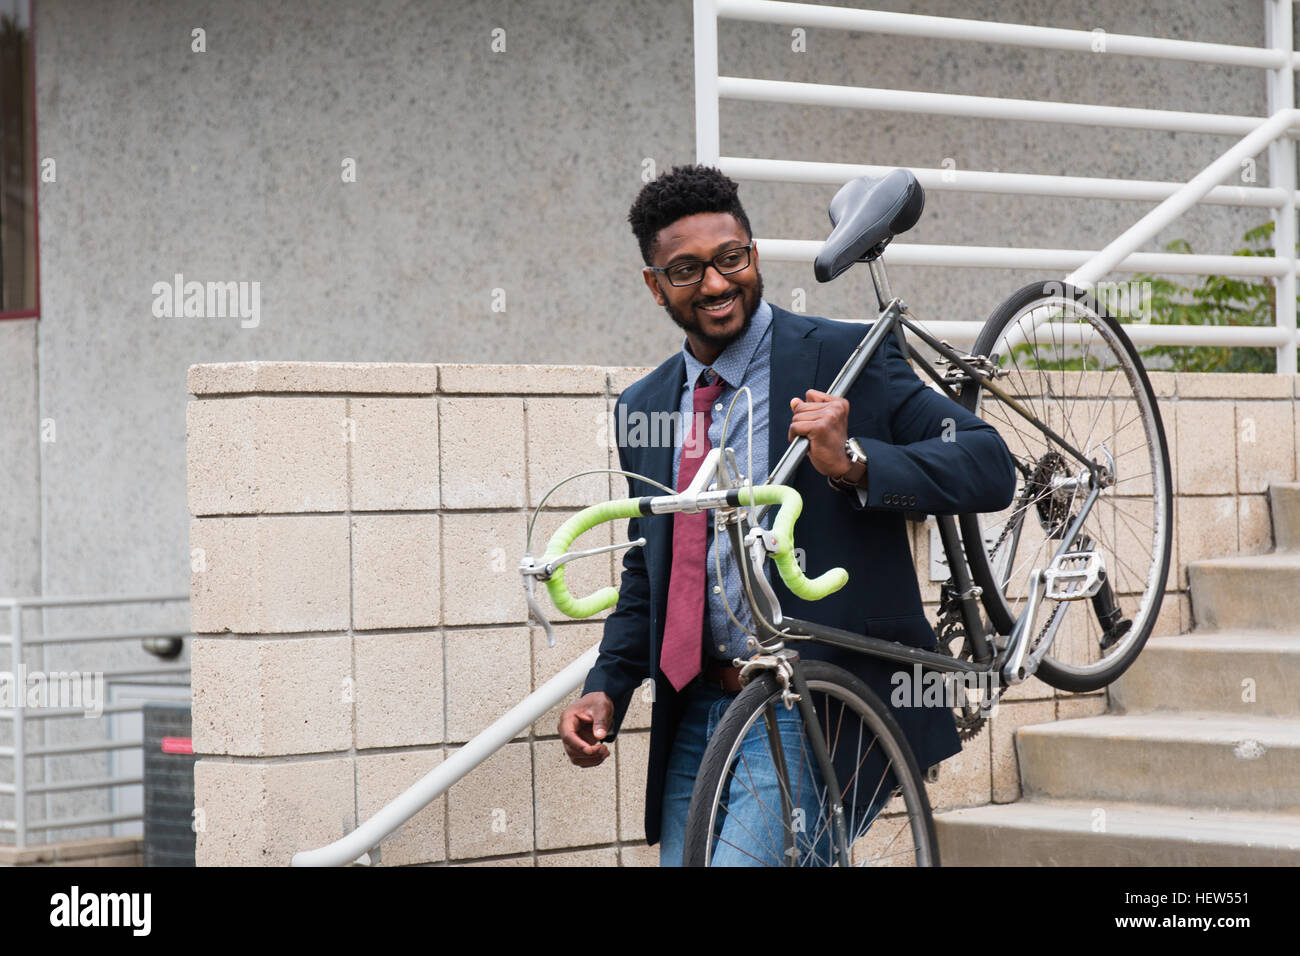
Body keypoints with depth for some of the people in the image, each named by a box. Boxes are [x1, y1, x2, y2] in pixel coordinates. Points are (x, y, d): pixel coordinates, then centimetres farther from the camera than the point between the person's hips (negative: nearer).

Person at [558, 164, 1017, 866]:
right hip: (695, 717, 6)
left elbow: (989, 468, -10)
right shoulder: (643, 408, 13)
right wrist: (606, 689, 8)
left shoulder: (844, 359, -3)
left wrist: (852, 462, -24)